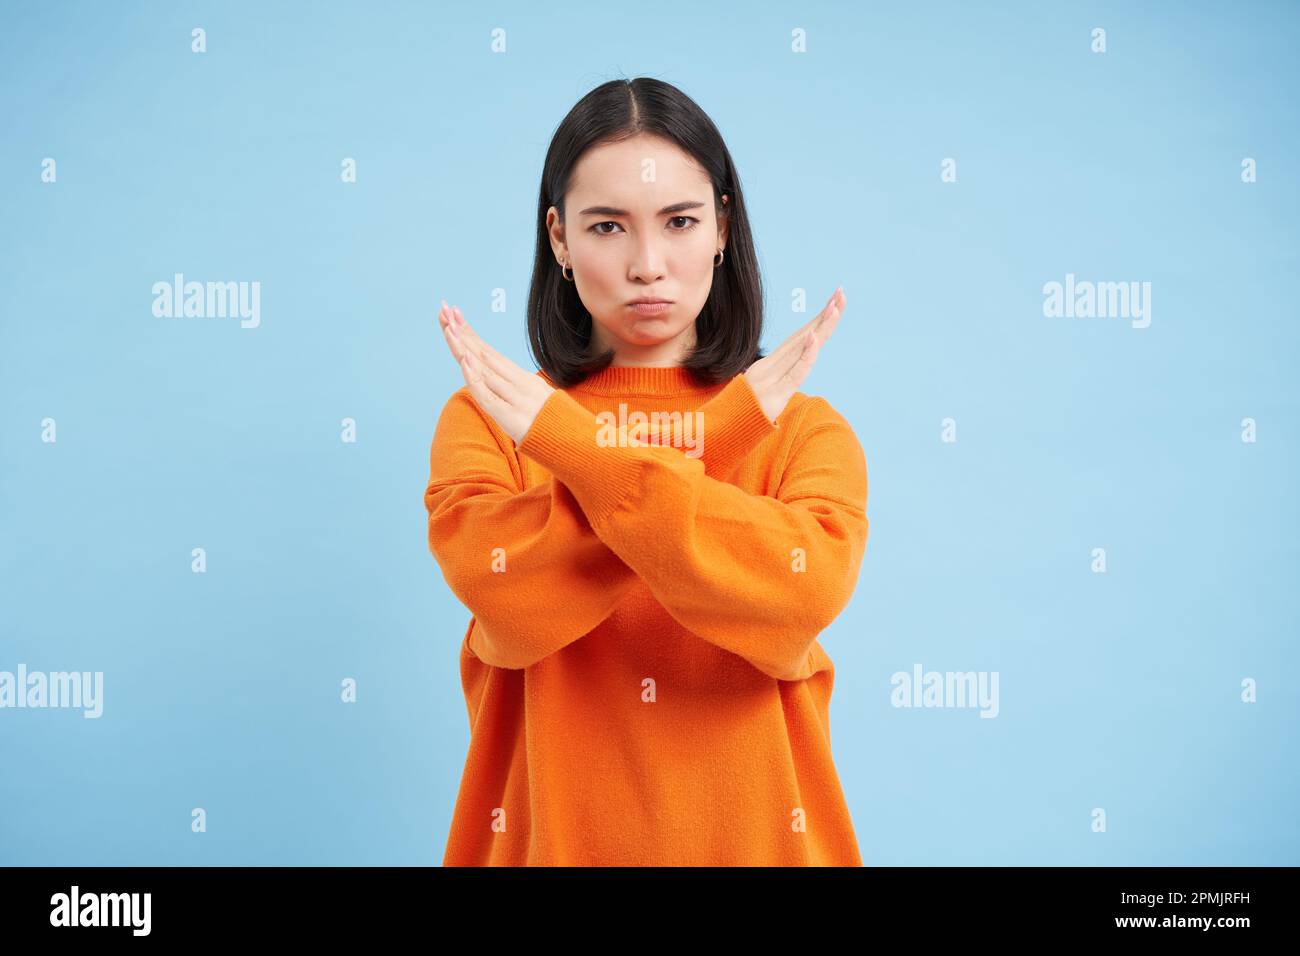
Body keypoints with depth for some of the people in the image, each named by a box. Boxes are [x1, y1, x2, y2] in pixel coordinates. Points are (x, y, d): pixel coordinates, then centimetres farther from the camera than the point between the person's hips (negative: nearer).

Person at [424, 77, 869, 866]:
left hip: (752, 836, 1)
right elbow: (510, 612, -20)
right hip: (548, 836, 0)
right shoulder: (485, 421, -2)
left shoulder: (801, 429, -2)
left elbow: (803, 599, -22)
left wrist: (568, 446, -23)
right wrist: (722, 441, -21)